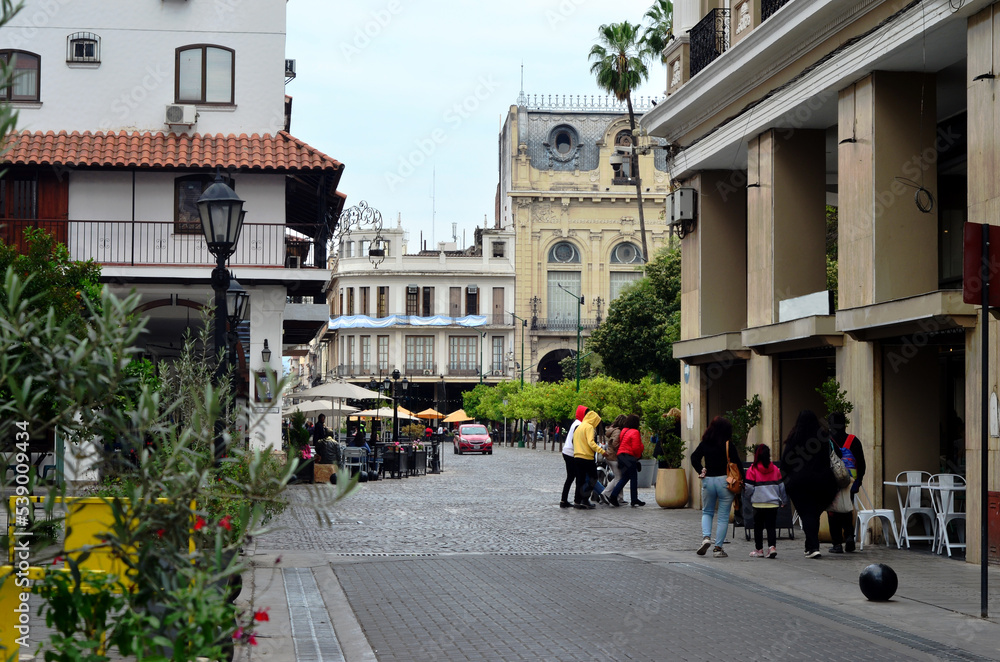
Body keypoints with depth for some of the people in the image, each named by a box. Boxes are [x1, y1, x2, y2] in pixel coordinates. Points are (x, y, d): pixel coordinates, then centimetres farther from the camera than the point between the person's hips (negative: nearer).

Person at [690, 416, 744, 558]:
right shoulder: (729, 445, -7)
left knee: (707, 512, 20)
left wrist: (701, 472, 4)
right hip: (724, 481, -3)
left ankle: (706, 537, -4)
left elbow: (694, 458, -5)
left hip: (708, 481, 3)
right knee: (723, 517, 5)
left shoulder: (704, 444, 1)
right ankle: (718, 548, 4)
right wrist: (742, 481, -1)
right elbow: (737, 464, -8)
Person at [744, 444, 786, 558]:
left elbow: (749, 488, -7)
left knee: (758, 526, 9)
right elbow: (781, 486, 11)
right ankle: (772, 547, -8)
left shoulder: (752, 470, -8)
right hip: (773, 503, 3)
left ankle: (759, 549, 13)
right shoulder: (775, 469, 5)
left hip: (758, 503, -3)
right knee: (771, 526, 7)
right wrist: (784, 500, 23)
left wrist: (745, 496, 14)